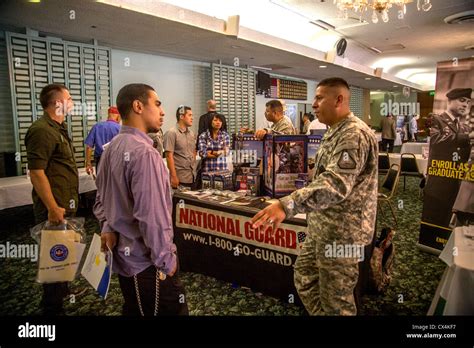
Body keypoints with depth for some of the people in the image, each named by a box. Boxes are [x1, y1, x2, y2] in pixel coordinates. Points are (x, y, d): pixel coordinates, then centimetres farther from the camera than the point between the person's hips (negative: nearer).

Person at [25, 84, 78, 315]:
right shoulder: (42, 130, -19)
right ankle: (52, 307, 16)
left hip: (65, 203, 10)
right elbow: (36, 172, -24)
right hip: (54, 207, -10)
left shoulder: (58, 128, 14)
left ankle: (62, 290, 41)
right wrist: (52, 208, -25)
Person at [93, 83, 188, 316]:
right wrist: (166, 259, -18)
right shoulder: (144, 152, -25)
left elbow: (103, 196, 13)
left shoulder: (112, 147, 6)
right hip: (147, 261, -9)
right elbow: (151, 215, -28)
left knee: (133, 311, 24)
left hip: (123, 254, 10)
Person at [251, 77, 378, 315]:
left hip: (341, 231, -10)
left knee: (336, 300, 5)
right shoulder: (336, 132, 14)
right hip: (322, 227, 10)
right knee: (305, 279, 19)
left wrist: (286, 205, -47)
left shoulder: (354, 134, -21)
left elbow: (335, 183, -36)